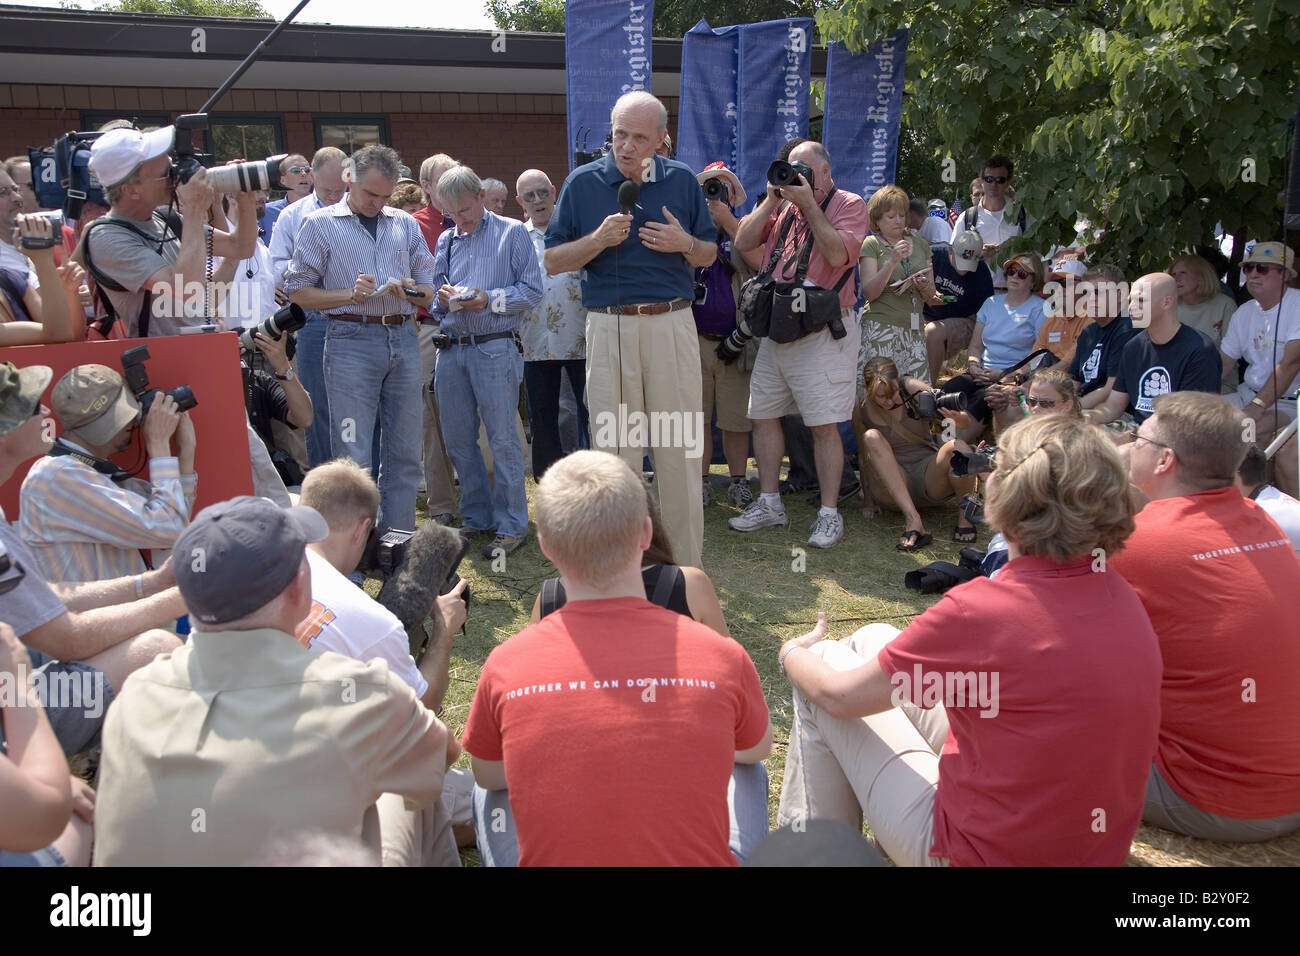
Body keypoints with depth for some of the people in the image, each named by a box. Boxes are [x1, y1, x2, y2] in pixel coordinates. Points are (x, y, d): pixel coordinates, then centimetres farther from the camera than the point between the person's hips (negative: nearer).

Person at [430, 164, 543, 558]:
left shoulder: (513, 233, 3)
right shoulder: (445, 241, 17)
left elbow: (532, 291, -3)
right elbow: (432, 296, 20)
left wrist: (491, 300, -15)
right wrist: (442, 298, -3)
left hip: (494, 348, -5)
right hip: (451, 349, 6)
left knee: (503, 440, -4)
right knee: (458, 440, 9)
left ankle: (511, 526, 4)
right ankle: (476, 517, 23)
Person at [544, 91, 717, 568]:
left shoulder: (682, 180, 9)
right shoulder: (583, 182, 5)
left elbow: (709, 254, 15)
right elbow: (553, 261, 4)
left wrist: (684, 242, -8)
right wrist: (599, 239, -13)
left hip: (672, 325, 1)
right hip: (609, 327, -1)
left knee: (680, 448, 2)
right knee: (615, 448, 3)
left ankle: (685, 565, 12)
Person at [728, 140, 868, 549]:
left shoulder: (848, 204, -1)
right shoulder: (782, 205, 16)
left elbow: (838, 254, -17)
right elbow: (743, 242, 6)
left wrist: (808, 203, -13)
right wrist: (772, 199, -2)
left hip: (823, 332, -6)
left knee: (824, 425, -6)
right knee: (762, 415, 9)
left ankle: (830, 513, 4)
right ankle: (770, 503, 22)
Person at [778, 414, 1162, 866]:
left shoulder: (981, 609, -28)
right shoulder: (1122, 597, -7)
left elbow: (841, 697, -14)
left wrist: (794, 653, 9)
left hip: (986, 852, -7)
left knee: (824, 662, 5)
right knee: (872, 641, 15)